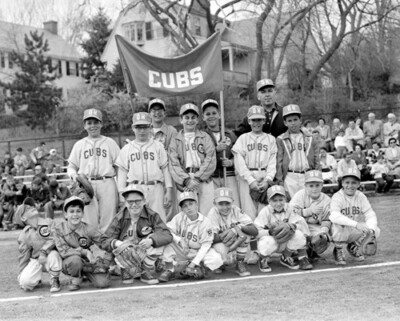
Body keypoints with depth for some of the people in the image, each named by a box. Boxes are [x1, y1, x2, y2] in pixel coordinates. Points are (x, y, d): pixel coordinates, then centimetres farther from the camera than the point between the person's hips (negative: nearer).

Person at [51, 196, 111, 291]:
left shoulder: (89, 229, -10)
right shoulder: (57, 229, -13)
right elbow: (63, 251, -20)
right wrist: (85, 252, -27)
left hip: (87, 263, 2)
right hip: (68, 263, -2)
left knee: (103, 283, -19)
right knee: (75, 259, -38)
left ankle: (85, 274, 15)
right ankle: (75, 280, -4)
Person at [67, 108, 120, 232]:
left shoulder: (110, 143, 12)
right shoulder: (79, 144, 16)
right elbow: (71, 166, 18)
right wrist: (74, 175, -5)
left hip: (107, 184, -1)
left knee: (108, 220, -5)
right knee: (90, 221, -2)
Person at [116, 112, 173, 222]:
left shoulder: (158, 146, 12)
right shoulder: (126, 149, 12)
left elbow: (165, 169, 10)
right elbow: (122, 173, 11)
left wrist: (169, 190, 2)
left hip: (155, 188, 0)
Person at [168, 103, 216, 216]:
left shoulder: (205, 137, 13)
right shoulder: (176, 140, 14)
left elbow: (210, 161, 2)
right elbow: (173, 164, 3)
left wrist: (197, 178, -10)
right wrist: (186, 180, -11)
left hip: (204, 182, 0)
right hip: (184, 185, 0)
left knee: (207, 215, -7)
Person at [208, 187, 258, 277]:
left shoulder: (236, 210, -13)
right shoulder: (213, 214, -18)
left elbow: (255, 231, -21)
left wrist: (238, 228, -37)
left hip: (236, 246, 2)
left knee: (245, 230, -25)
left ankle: (240, 263, -9)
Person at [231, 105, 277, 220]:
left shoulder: (271, 139, 15)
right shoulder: (243, 139, 11)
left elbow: (273, 162, 7)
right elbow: (239, 163, 2)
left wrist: (267, 180, -8)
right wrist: (251, 180, -9)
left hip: (265, 178, 1)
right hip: (246, 179, -1)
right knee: (249, 213, -9)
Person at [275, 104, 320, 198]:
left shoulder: (309, 139, 14)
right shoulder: (281, 140, 7)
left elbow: (316, 161, 12)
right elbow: (279, 162, 1)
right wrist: (280, 180, -7)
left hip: (307, 177, 2)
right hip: (290, 177, -2)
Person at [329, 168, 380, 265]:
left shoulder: (361, 197, -1)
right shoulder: (337, 197, -16)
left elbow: (370, 214, -9)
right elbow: (334, 216, -34)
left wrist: (371, 229, -32)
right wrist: (356, 224, -45)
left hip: (354, 233, 4)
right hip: (339, 234, -4)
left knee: (376, 231, -13)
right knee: (338, 225, -35)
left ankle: (354, 247, 12)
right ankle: (338, 251, -5)